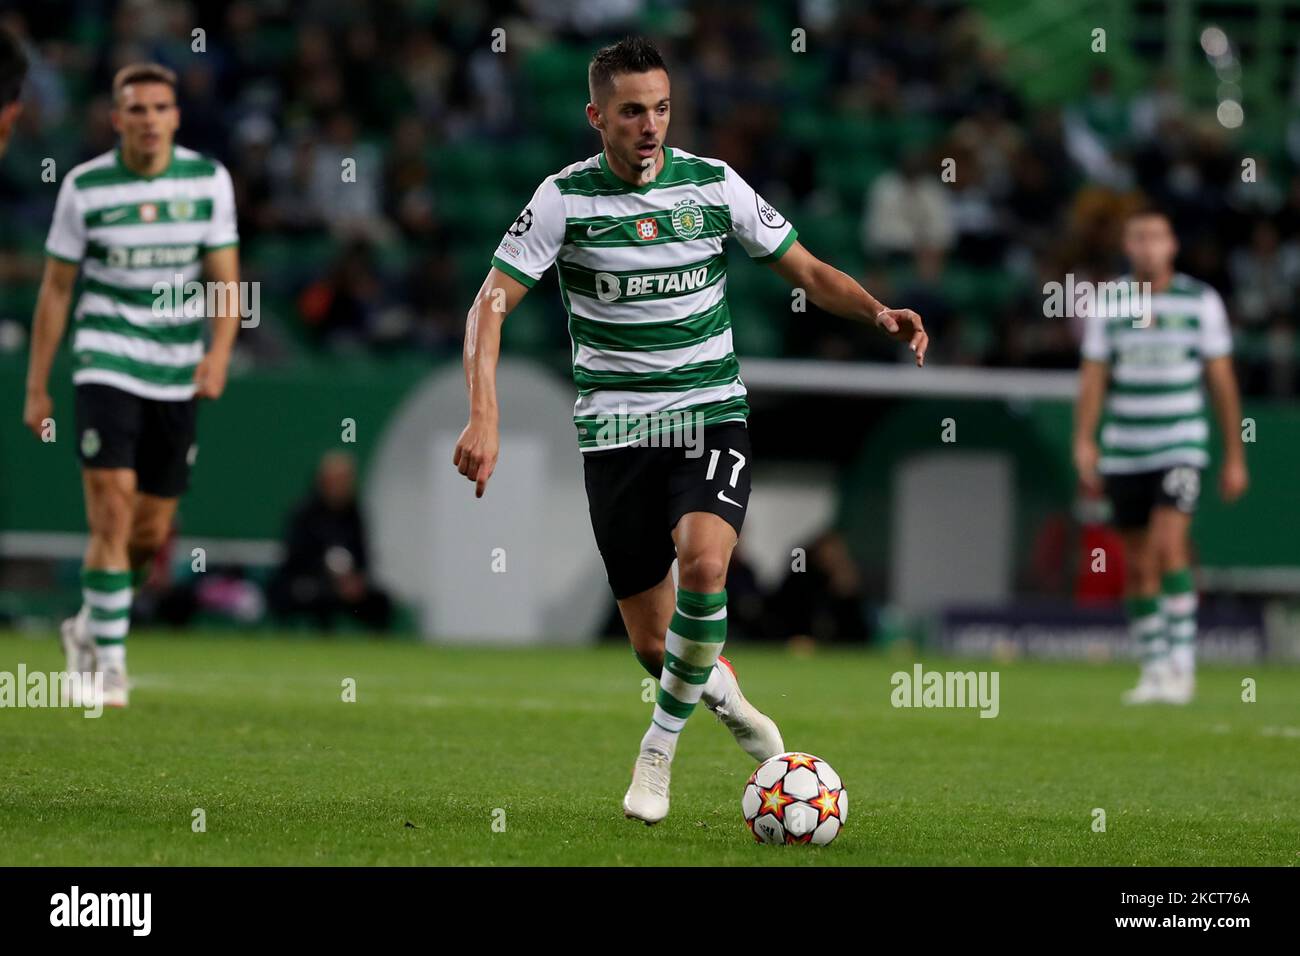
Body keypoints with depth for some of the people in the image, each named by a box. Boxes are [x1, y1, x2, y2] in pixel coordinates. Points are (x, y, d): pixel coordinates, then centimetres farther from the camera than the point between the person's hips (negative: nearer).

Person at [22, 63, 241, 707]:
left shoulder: (208, 179, 1)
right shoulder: (85, 187, -4)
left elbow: (225, 277, 3)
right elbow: (56, 289, 2)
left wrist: (220, 351, -15)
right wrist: (36, 388, 1)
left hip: (178, 377, 3)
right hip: (106, 363, -3)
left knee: (152, 532, 8)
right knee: (113, 513, -15)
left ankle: (89, 624, 33)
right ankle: (109, 661, -8)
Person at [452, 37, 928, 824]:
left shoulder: (714, 184, -2)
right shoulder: (564, 198, -6)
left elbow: (808, 270, 6)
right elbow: (493, 302, -9)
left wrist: (877, 312, -14)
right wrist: (485, 418, -22)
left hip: (711, 415, 0)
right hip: (616, 428, 0)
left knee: (703, 562, -29)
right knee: (653, 643, 1)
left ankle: (662, 746, -10)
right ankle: (723, 694, 37)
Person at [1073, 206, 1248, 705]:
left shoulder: (1202, 302, 1)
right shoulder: (1106, 304, 5)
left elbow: (1222, 380, 5)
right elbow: (1092, 377, 3)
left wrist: (1234, 456, 5)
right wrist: (1084, 443, -11)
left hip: (1181, 445, -3)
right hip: (1124, 452, 3)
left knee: (1168, 545, -20)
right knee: (1138, 566, 5)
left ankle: (1182, 662, -15)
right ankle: (1154, 669, 15)